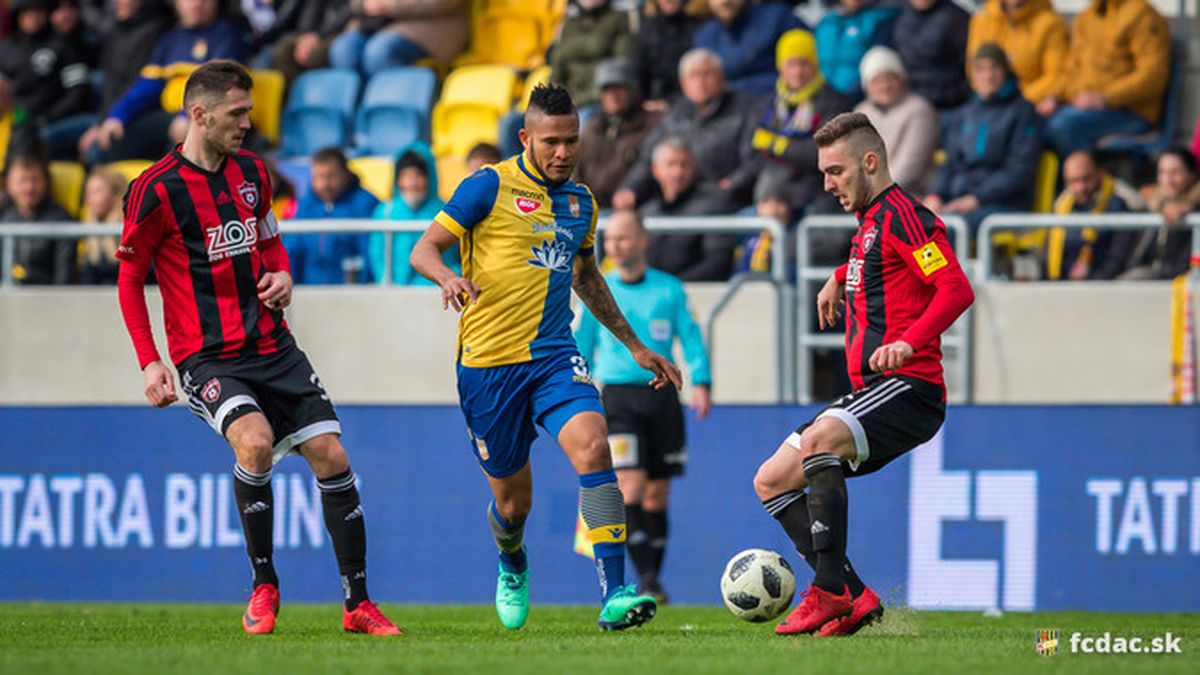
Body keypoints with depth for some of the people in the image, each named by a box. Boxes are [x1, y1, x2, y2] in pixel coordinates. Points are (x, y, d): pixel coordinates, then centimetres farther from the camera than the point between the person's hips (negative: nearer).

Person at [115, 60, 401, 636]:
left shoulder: (251, 171, 8)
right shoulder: (156, 190, -10)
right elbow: (129, 279, -2)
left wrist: (281, 274, 3)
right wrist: (150, 363, -8)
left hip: (271, 345, 6)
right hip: (206, 356, -6)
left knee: (331, 456, -4)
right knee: (256, 442, -30)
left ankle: (358, 604, 6)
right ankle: (263, 588, -10)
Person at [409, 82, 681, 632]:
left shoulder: (581, 201, 13)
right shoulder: (491, 186, -4)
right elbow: (423, 250, -5)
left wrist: (635, 347, 30)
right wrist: (448, 277, -28)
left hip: (554, 355, 3)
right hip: (488, 363, -3)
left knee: (592, 447, -25)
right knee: (513, 502, 5)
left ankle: (614, 596, -30)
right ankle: (512, 567, 43)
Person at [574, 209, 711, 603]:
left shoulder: (669, 289, 6)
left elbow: (690, 338, 5)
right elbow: (581, 348, 11)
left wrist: (701, 382, -9)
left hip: (663, 396, 2)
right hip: (618, 397, -2)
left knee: (657, 496, 5)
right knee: (631, 488, -15)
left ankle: (654, 581, 14)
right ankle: (646, 579, -17)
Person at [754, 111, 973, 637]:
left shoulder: (901, 214, -9)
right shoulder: (870, 220, 20)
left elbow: (957, 288, -22)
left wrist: (910, 341, -35)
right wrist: (840, 278, 46)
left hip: (907, 388, -11)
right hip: (870, 394, 11)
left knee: (820, 438, -35)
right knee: (772, 480, 5)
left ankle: (829, 592, -34)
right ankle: (854, 599, -3)